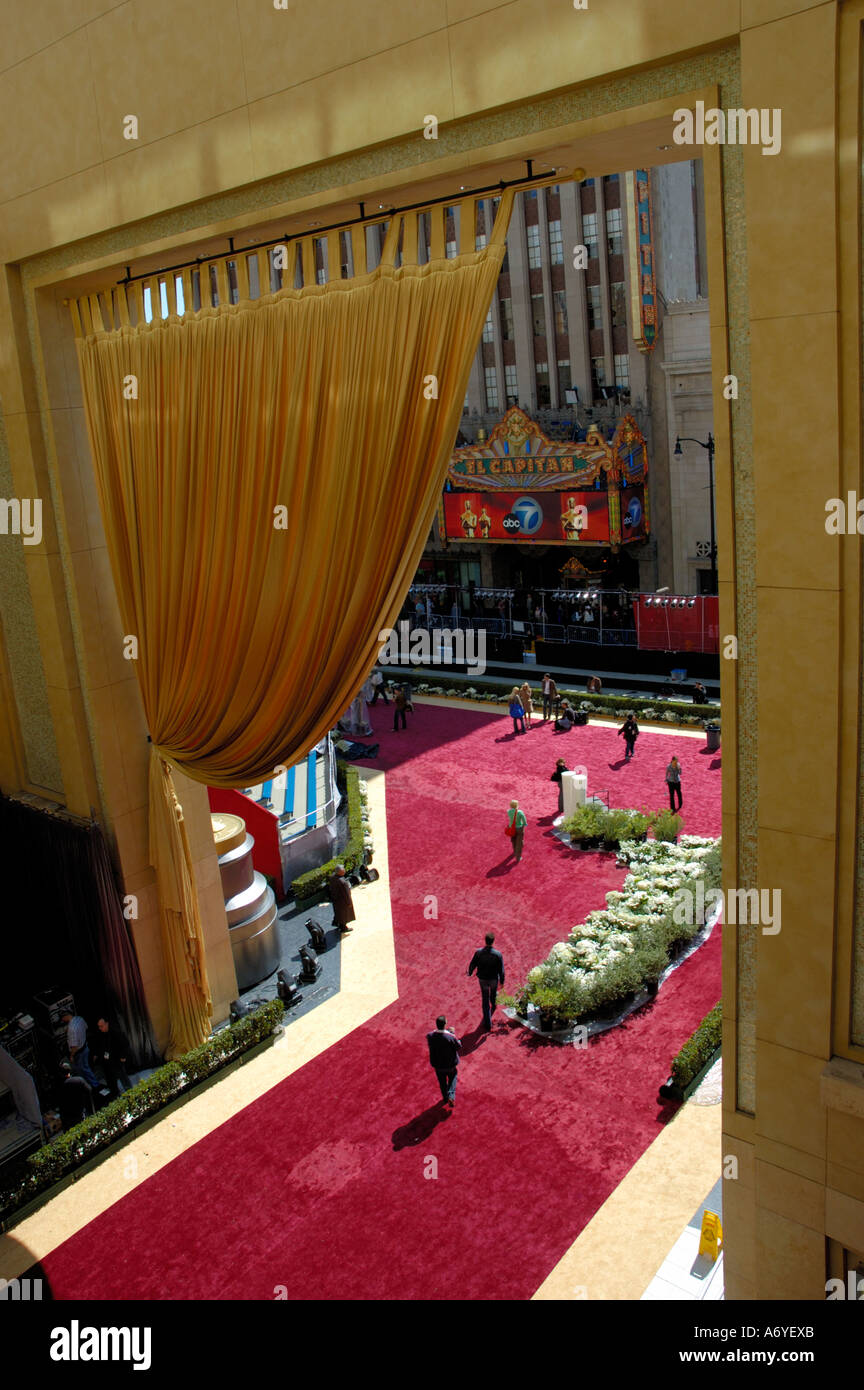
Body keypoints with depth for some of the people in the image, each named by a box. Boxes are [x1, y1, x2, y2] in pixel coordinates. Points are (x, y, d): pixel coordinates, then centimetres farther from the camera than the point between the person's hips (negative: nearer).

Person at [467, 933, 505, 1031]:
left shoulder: (478, 952, -22)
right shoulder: (498, 954, -25)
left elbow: (472, 965, -9)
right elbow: (501, 970, -16)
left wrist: (470, 972, 13)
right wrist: (502, 981, 1)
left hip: (483, 979, 0)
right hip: (494, 979, 0)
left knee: (485, 1001, 15)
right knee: (493, 992, 34)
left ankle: (488, 1023, 21)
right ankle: (493, 1006, 65)